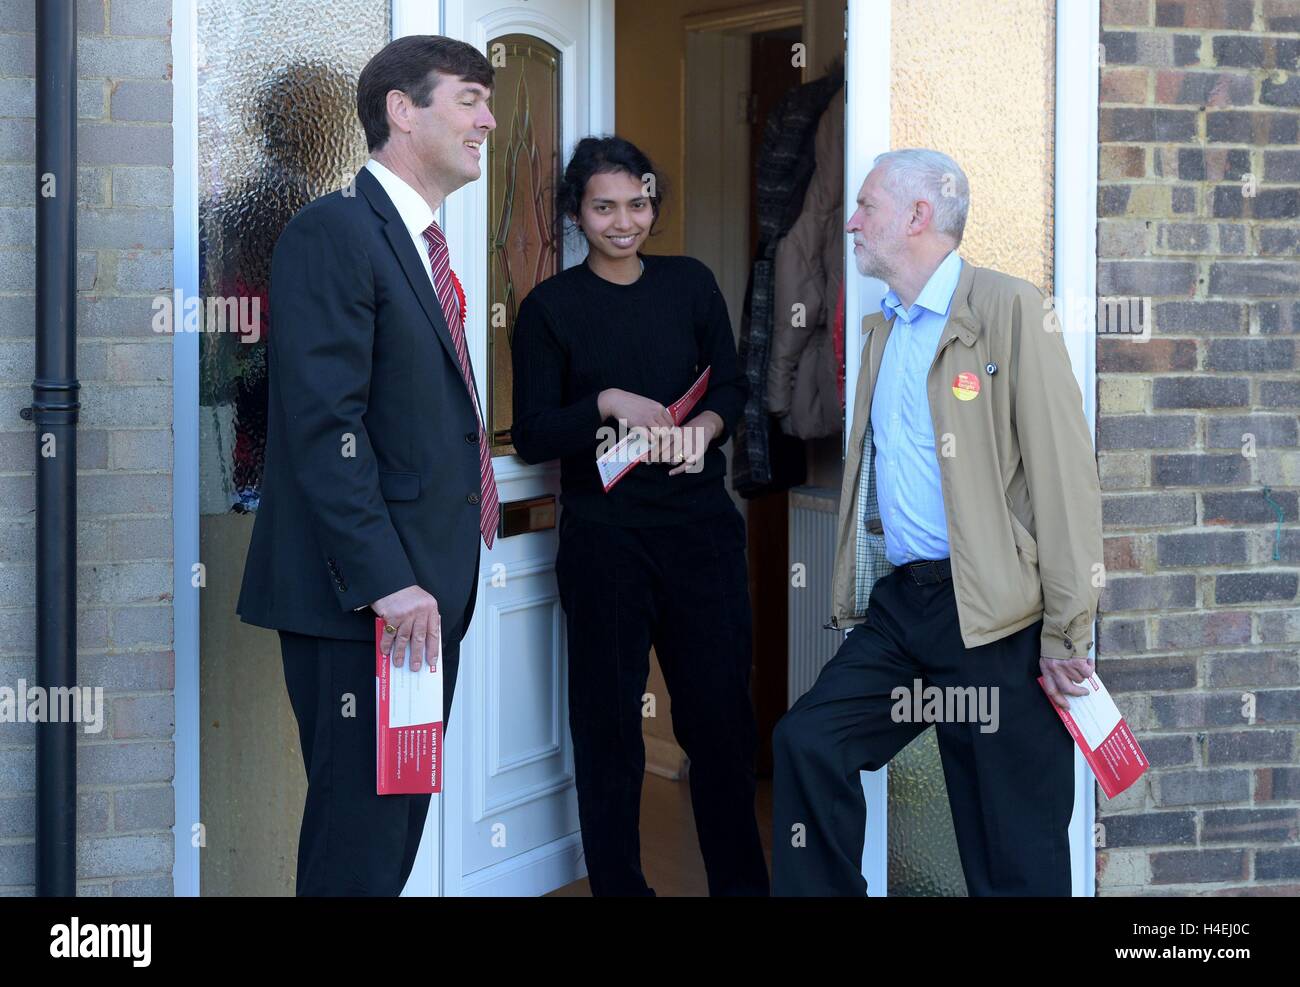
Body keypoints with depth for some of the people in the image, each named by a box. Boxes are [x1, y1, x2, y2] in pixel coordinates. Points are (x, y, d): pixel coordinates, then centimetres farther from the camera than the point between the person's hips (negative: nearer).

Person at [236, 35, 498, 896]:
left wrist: (434, 577, 12)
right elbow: (323, 424, -19)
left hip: (426, 596, 10)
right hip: (364, 601, -10)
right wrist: (386, 581, -23)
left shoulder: (421, 244, 19)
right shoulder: (335, 231, -11)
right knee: (358, 851, -6)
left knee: (400, 822, 14)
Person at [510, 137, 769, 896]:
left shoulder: (691, 283, 6)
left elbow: (734, 386, 7)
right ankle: (618, 882, 15)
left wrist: (705, 423, -14)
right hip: (605, 538, -2)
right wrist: (608, 404, -17)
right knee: (608, 718, 4)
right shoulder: (550, 307, 0)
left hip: (701, 527, 2)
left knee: (721, 707, 4)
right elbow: (533, 436, -3)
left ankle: (742, 880, 18)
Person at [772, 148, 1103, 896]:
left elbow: (1064, 474, -12)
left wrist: (1067, 637, -15)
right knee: (808, 745, -6)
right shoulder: (884, 327, 17)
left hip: (996, 616, -7)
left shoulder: (1010, 309, -8)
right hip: (900, 606, 7)